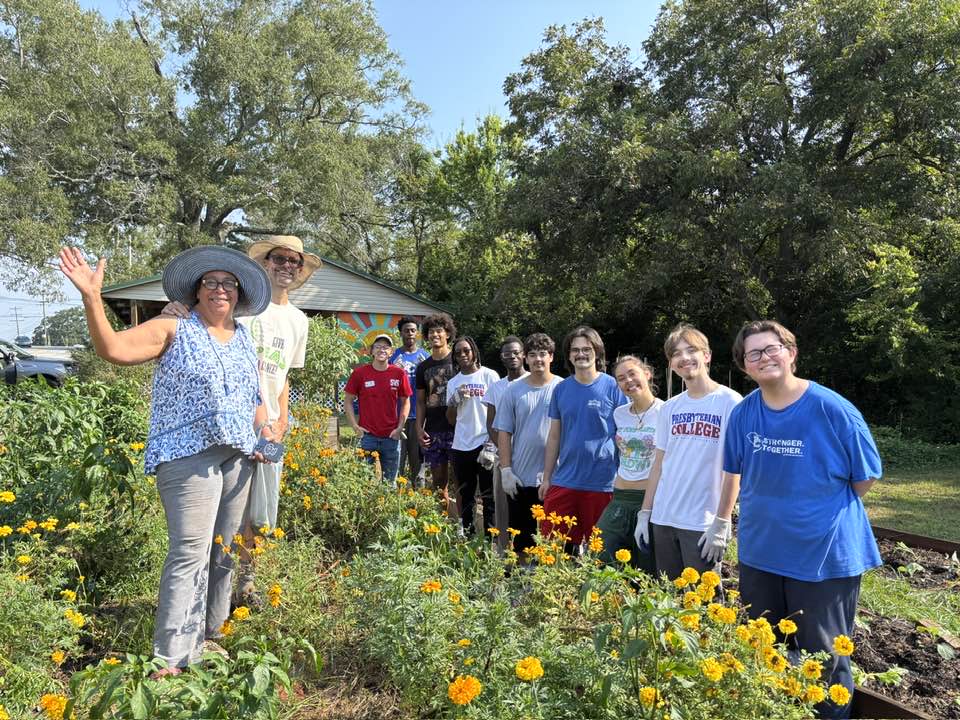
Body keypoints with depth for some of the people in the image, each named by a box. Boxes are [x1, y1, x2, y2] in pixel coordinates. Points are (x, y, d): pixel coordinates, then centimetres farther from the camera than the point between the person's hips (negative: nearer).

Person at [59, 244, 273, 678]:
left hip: (238, 457, 6)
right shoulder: (173, 331, 1)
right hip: (189, 455, -6)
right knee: (190, 554, -10)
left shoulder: (245, 340, 17)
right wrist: (91, 298, -23)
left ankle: (207, 635, 26)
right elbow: (113, 349, -12)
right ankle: (171, 659, -3)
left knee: (225, 553, 11)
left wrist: (264, 431, 9)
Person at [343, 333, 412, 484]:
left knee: (390, 482, 13)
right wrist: (355, 426, -4)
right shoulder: (359, 373, -4)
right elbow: (348, 400, 3)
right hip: (367, 436, -1)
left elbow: (405, 402, 8)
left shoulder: (399, 373, 0)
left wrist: (400, 428, -1)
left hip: (391, 437, 2)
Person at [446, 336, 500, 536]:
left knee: (489, 497, 1)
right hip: (461, 446, 4)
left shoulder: (489, 376, -1)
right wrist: (455, 399, -5)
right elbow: (451, 420, 12)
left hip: (485, 444, -4)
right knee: (466, 497, 11)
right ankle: (467, 537, 20)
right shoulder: (453, 382, 11)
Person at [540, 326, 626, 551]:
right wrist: (546, 478, 9)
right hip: (563, 481, 3)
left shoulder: (613, 387, -4)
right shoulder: (561, 389, 7)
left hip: (602, 483, -3)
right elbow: (554, 437, 12)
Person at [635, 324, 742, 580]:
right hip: (662, 520, 5)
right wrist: (644, 513, 9)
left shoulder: (729, 402, -6)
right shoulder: (669, 408, 9)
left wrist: (721, 523, -12)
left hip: (704, 525, -5)